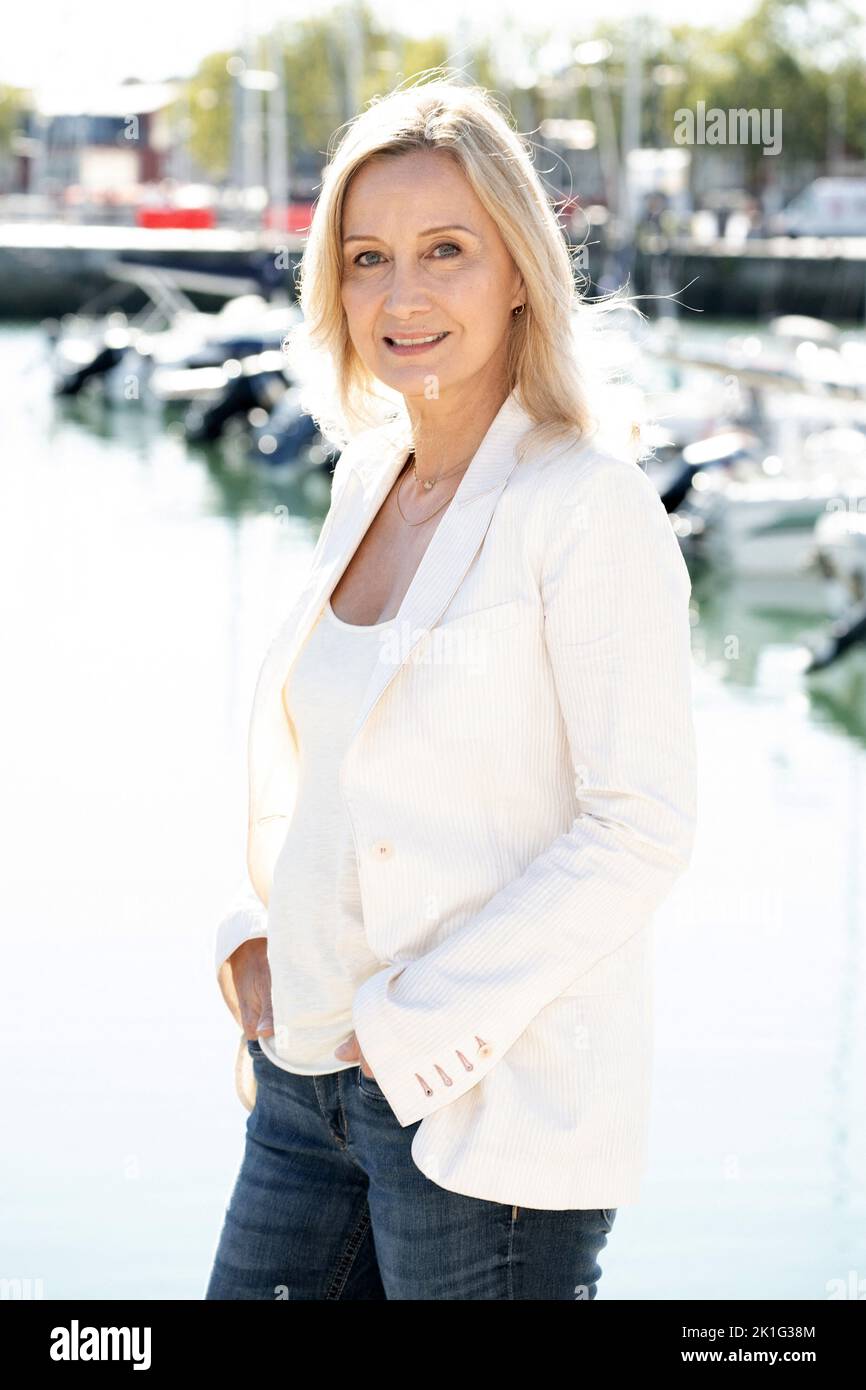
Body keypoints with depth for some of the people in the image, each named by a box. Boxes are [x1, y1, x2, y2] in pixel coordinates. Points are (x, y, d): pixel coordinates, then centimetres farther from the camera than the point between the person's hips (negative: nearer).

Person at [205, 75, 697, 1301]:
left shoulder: (588, 503, -12)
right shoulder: (370, 476, 9)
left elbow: (643, 828, -16)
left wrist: (413, 1024, -16)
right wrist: (256, 937, 6)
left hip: (493, 1100, -7)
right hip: (310, 1079, 7)